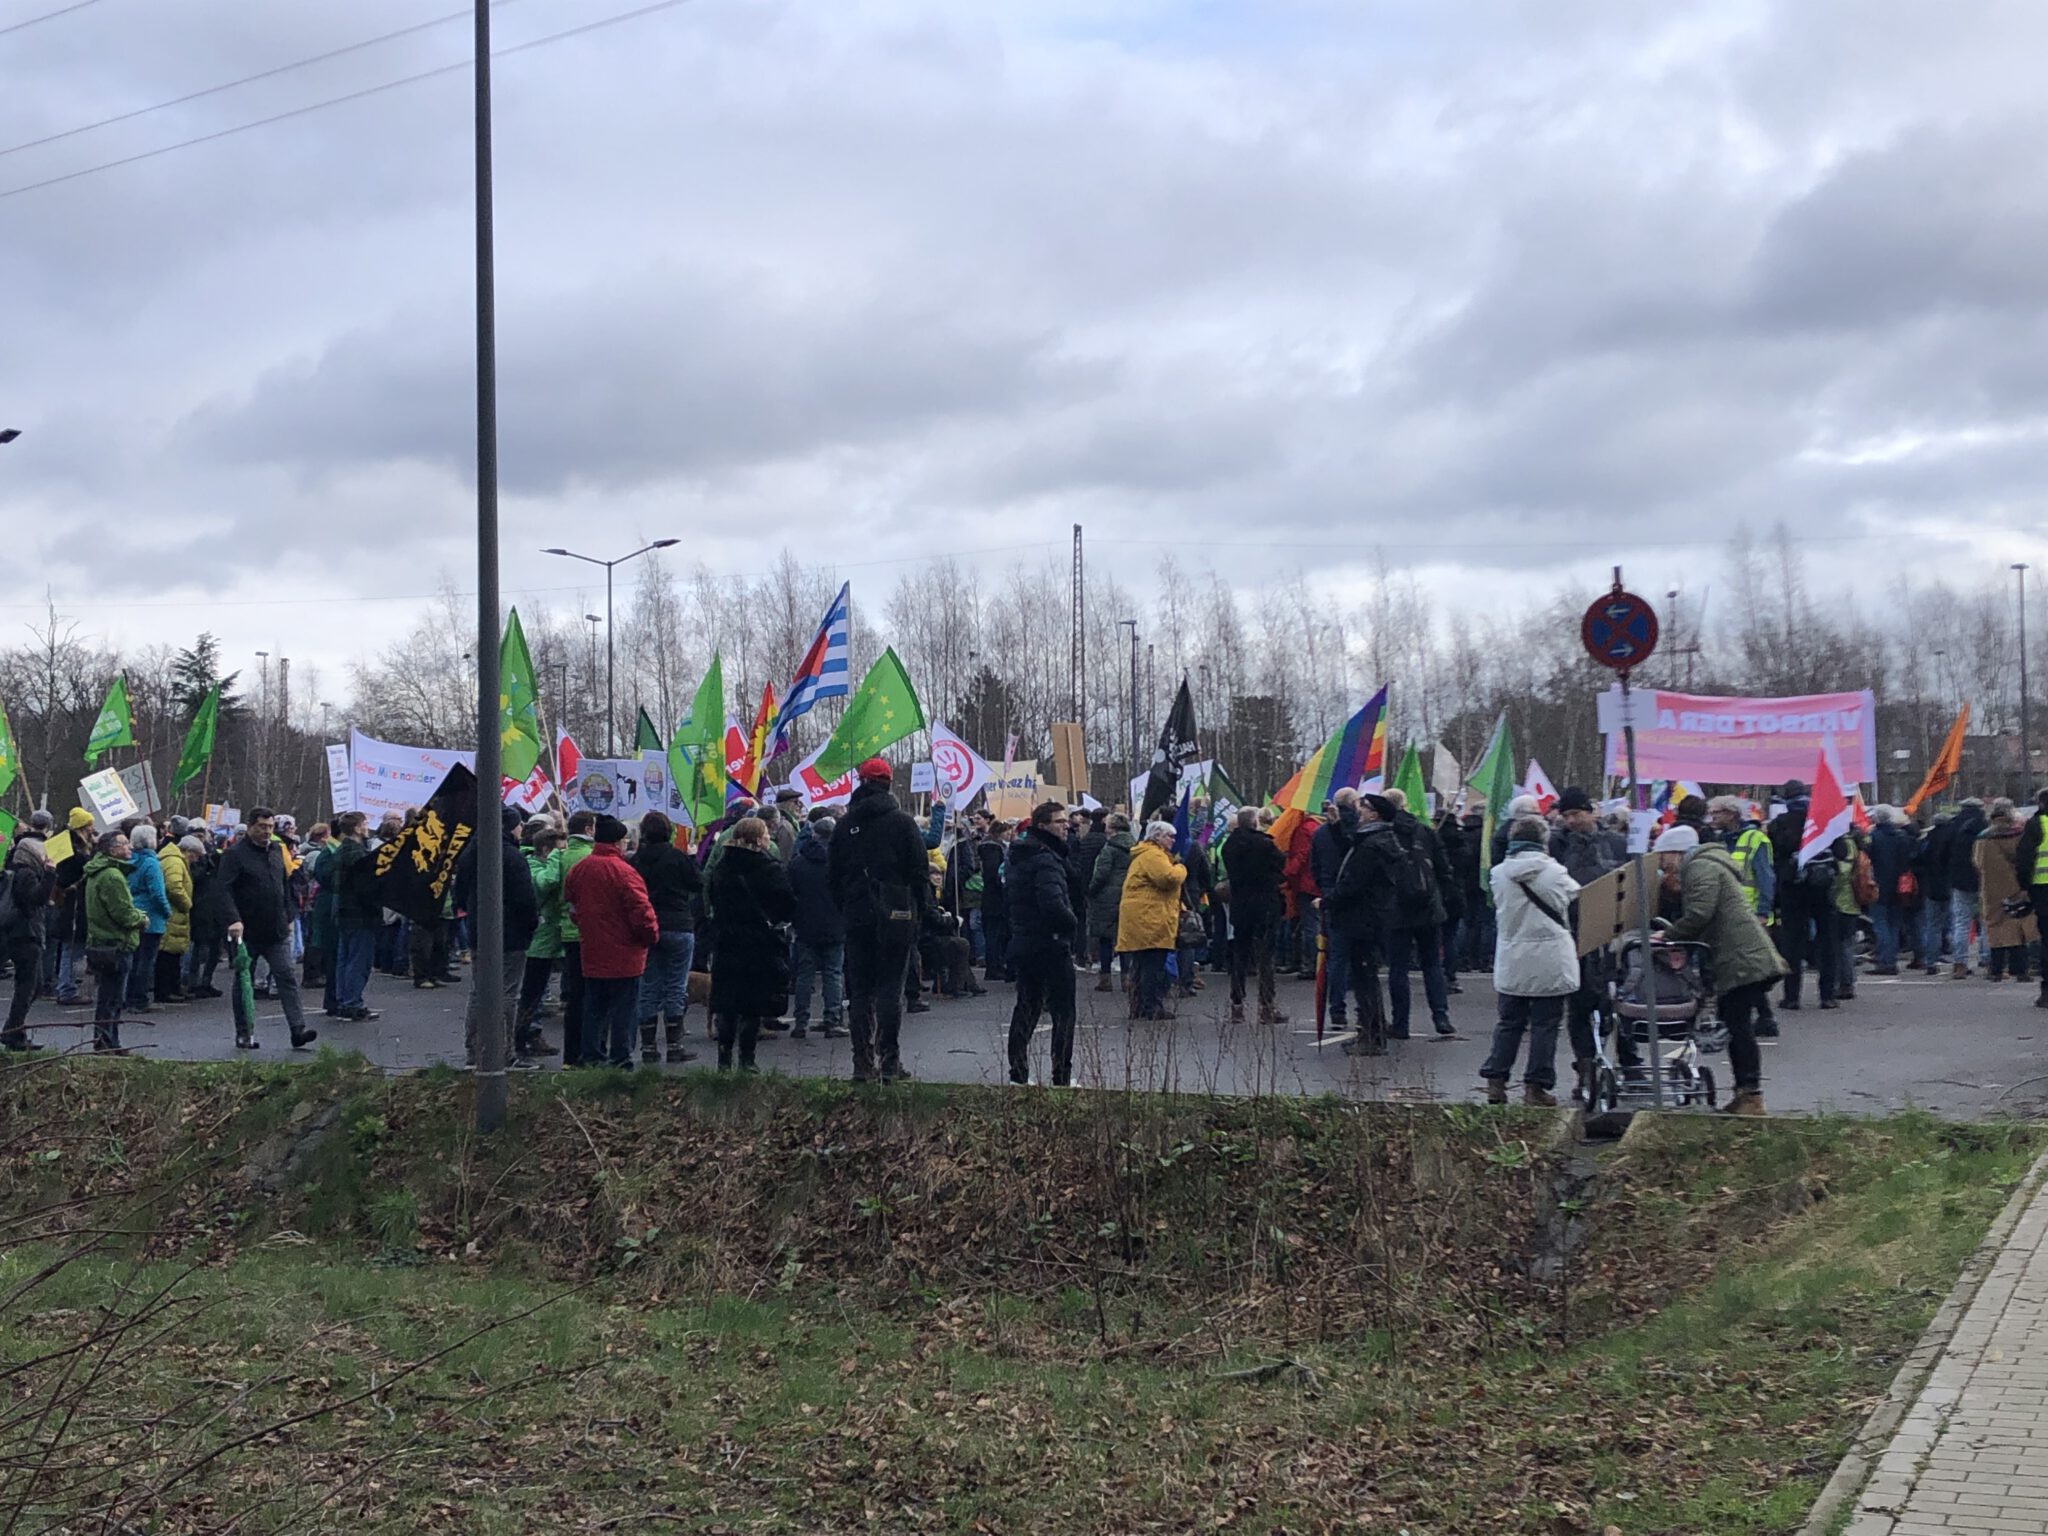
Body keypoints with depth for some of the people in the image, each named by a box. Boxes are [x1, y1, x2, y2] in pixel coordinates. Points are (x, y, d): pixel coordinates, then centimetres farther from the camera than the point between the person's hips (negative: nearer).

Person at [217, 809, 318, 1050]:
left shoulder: (277, 850, 12)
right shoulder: (235, 854, -8)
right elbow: (225, 890, -16)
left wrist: (288, 918, 17)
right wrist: (234, 920, -28)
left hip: (277, 931, 5)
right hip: (247, 931, -4)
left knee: (287, 978, -5)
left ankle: (298, 1030, -11)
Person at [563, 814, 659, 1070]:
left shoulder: (579, 869, 4)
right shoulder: (622, 871, -17)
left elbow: (570, 903, 15)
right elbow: (640, 910, -19)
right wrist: (652, 935, -4)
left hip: (591, 953, 6)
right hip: (623, 954, -6)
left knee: (593, 1009, 15)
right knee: (624, 1010, 1)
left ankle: (590, 1056, 17)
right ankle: (621, 1061, 1)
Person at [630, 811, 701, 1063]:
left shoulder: (636, 860, 1)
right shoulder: (678, 857, -9)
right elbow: (699, 884, -4)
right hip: (678, 928, -3)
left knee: (649, 989, 8)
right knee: (676, 989, 3)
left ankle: (648, 1046, 8)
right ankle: (674, 1045, 1)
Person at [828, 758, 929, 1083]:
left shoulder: (846, 825, 5)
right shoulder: (902, 822, -4)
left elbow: (833, 873, 8)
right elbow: (919, 871, -5)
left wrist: (846, 910, 14)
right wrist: (919, 911, 3)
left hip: (857, 918, 3)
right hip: (895, 918, -2)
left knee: (859, 991, 7)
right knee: (890, 989, 0)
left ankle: (863, 1063, 4)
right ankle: (889, 1062, -2)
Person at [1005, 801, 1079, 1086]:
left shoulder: (1016, 858, 13)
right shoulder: (1045, 860, -18)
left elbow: (1007, 902, 20)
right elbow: (1054, 904, -29)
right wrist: (1073, 924, -13)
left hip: (1022, 943, 9)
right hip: (1051, 945, -9)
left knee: (1026, 1009, 15)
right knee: (1063, 1012, 0)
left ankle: (1018, 1074, 17)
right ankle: (1062, 1076, 0)